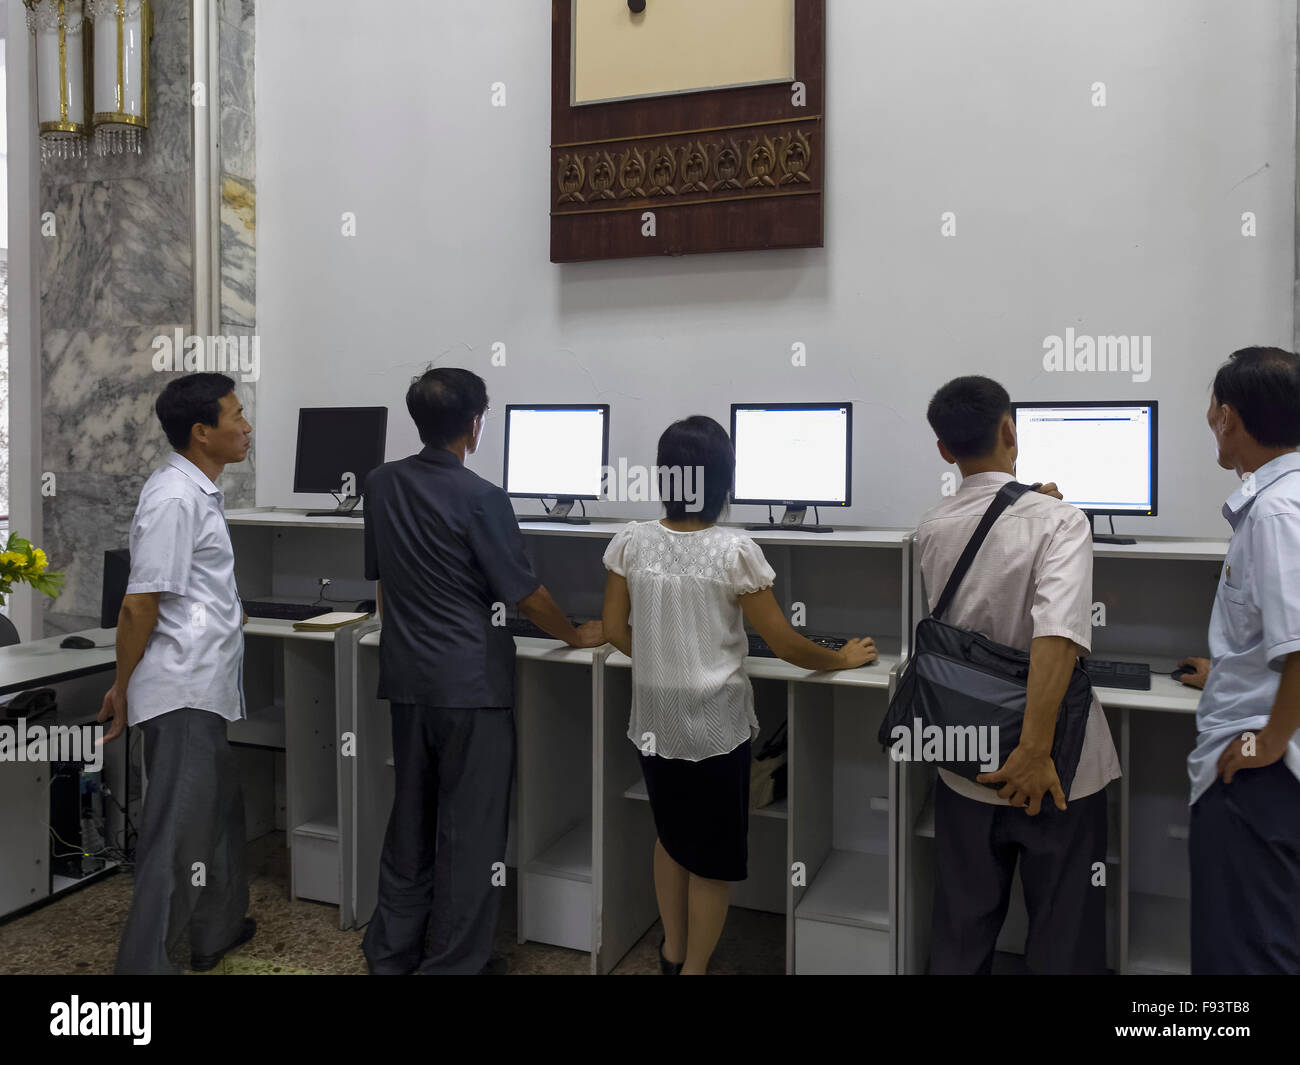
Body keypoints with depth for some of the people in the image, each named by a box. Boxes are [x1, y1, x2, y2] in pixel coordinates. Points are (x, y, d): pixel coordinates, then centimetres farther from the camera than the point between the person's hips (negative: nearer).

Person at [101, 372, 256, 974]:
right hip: (182, 694, -10)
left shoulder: (200, 493, 12)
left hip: (204, 690, 10)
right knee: (179, 832, -5)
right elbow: (138, 605, -17)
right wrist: (122, 688, -11)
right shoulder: (174, 499, -18)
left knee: (220, 811, 21)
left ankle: (214, 932, 38)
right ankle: (147, 960, 5)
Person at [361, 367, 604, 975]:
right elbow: (525, 593, -11)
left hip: (405, 678, 7)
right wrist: (577, 637, 5)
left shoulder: (381, 485, 3)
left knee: (410, 819, 19)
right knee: (469, 829, 6)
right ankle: (453, 963, 16)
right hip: (471, 684, -6)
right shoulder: (480, 499, -16)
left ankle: (391, 951, 30)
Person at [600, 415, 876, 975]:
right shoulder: (734, 551, -17)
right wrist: (843, 658, 7)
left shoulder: (630, 542, -7)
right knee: (714, 855, 14)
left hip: (653, 720, 4)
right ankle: (693, 968, 26)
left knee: (670, 834, 25)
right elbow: (785, 644, -10)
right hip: (715, 726, -4)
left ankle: (672, 951, 40)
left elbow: (615, 630, 3)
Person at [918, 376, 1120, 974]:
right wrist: (1036, 751, -27)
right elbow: (1057, 635, -30)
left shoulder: (932, 532, -2)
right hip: (1054, 773, -4)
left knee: (963, 928, 18)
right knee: (1064, 933, 14)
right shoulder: (1059, 521, -16)